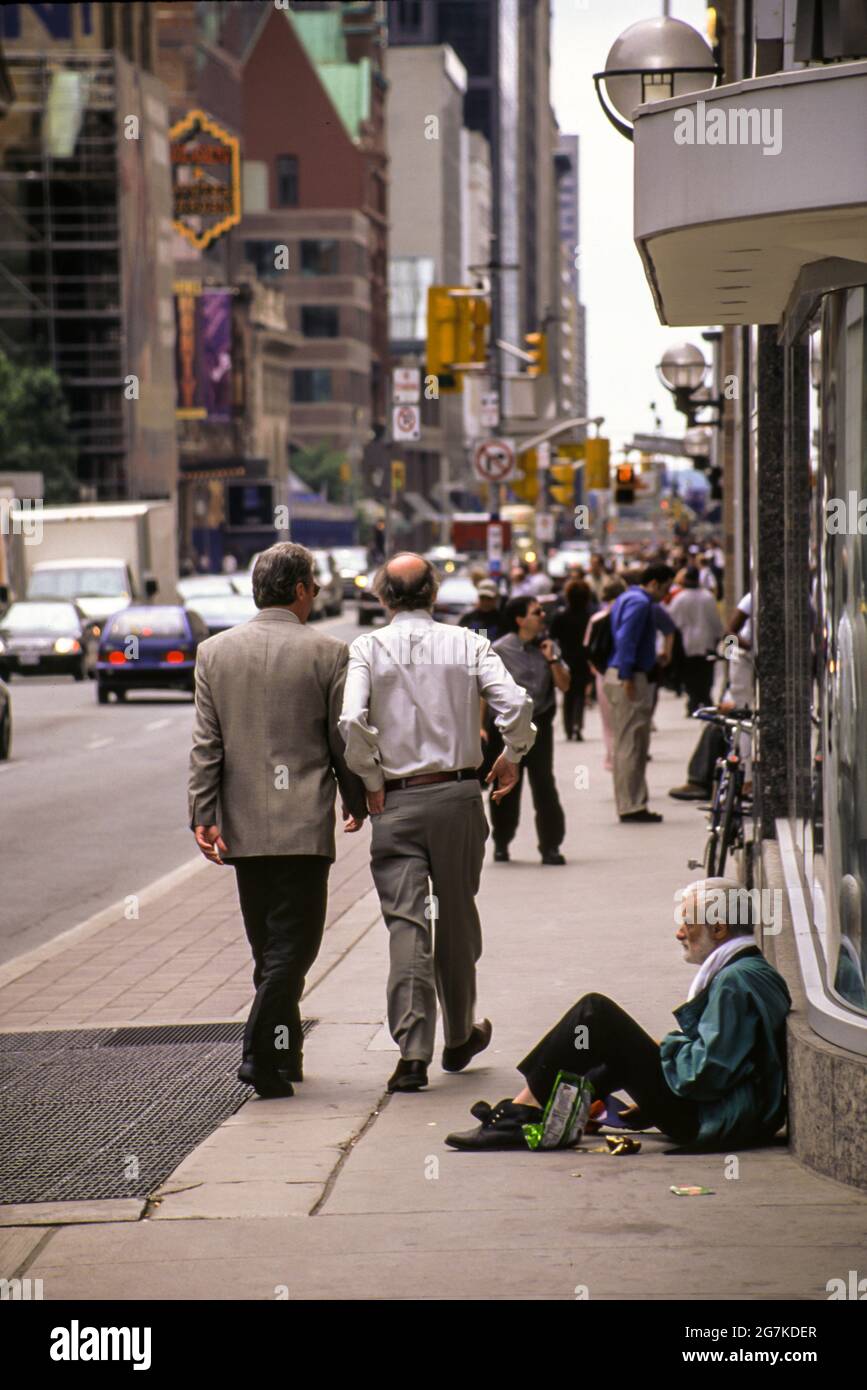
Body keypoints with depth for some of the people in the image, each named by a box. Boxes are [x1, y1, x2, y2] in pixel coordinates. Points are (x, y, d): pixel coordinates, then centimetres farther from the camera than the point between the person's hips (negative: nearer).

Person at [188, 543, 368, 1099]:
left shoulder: (214, 651, 4)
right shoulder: (328, 653, -7)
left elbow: (206, 744, 0)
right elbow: (344, 740, -2)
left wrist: (203, 816, -1)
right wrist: (358, 802, 12)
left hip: (242, 824, 4)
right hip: (304, 823, -4)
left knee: (269, 945, 16)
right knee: (294, 942, -1)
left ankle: (284, 1055, 24)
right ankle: (262, 1054, -13)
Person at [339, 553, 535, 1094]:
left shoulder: (367, 649, -3)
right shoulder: (468, 644, 0)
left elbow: (352, 721, -17)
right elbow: (516, 704, -11)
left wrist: (371, 781, -4)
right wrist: (512, 756, 7)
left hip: (396, 801, -1)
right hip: (458, 794, 1)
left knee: (406, 922, -2)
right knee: (458, 916, 16)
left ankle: (413, 1052, -12)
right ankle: (461, 1035, 31)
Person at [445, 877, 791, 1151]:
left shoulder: (734, 982, -16)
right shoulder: (756, 972, 16)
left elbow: (706, 1073, -22)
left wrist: (667, 1047, -4)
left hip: (708, 1124, -11)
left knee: (595, 1012, -9)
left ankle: (522, 1109, -2)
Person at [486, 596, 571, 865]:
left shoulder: (547, 646, 4)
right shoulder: (500, 650, -7)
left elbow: (564, 685, 4)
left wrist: (552, 660, -11)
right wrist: (480, 726, -8)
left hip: (539, 724, 2)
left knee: (544, 785, -4)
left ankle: (550, 846, 1)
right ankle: (501, 842, 24)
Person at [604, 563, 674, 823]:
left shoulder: (628, 598, 20)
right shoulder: (640, 602, -13)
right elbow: (626, 640, -22)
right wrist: (627, 678, -24)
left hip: (623, 677, 11)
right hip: (630, 678, -11)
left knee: (629, 744, 14)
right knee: (631, 744, -9)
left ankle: (630, 803, 18)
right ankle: (631, 806, -8)